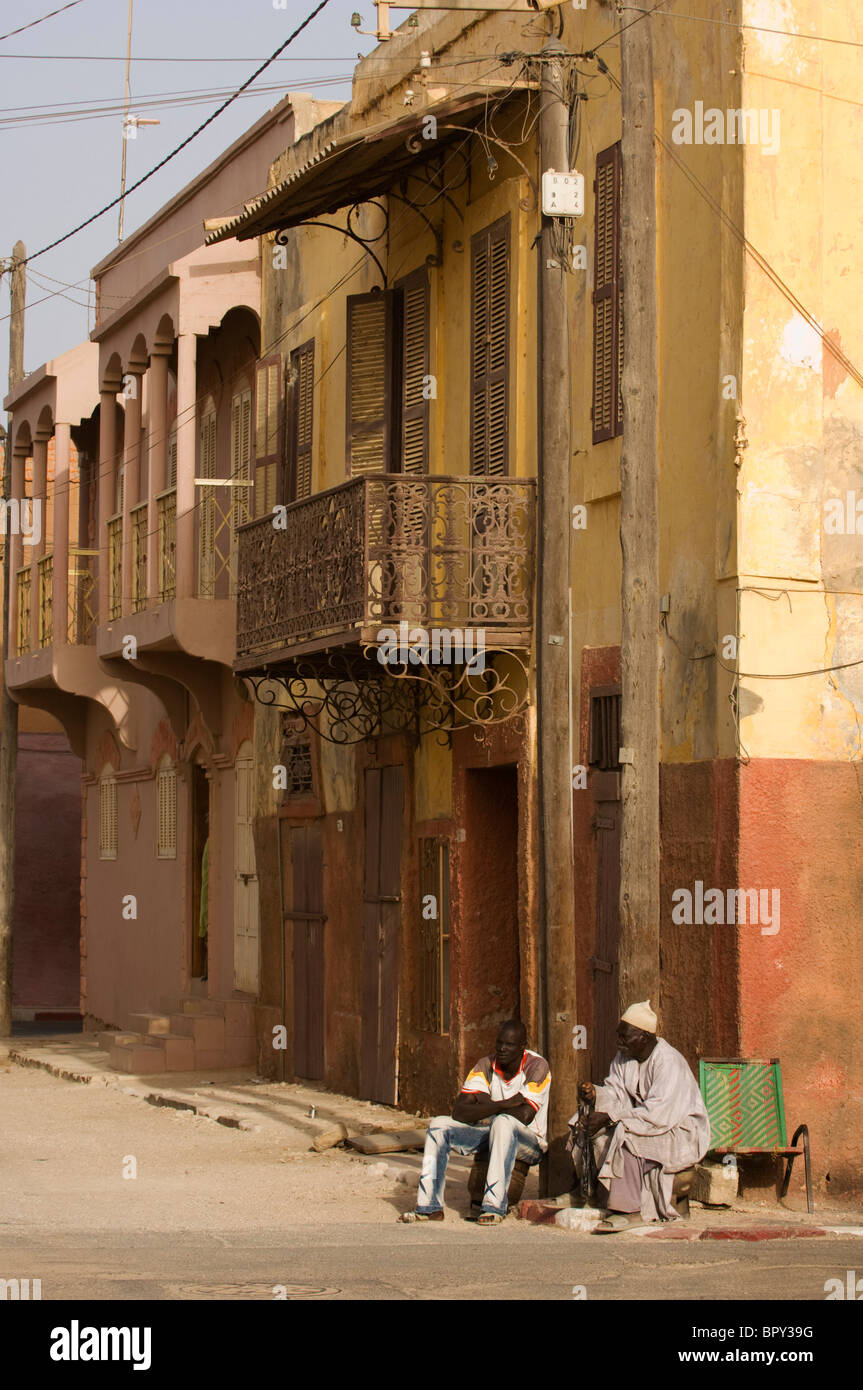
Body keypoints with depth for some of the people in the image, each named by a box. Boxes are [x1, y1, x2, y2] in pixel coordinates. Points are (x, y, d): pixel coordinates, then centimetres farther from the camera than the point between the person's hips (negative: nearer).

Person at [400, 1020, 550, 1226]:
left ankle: (494, 1207, -40)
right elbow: (459, 1112, -12)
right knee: (438, 1125, -11)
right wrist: (503, 1104, -22)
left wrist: (487, 1105, -10)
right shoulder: (485, 1066, -2)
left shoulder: (537, 1066, -14)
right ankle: (430, 1206, -14)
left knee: (503, 1123, -38)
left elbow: (524, 1116, -24)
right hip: (490, 1134, 5)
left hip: (530, 1141, -5)